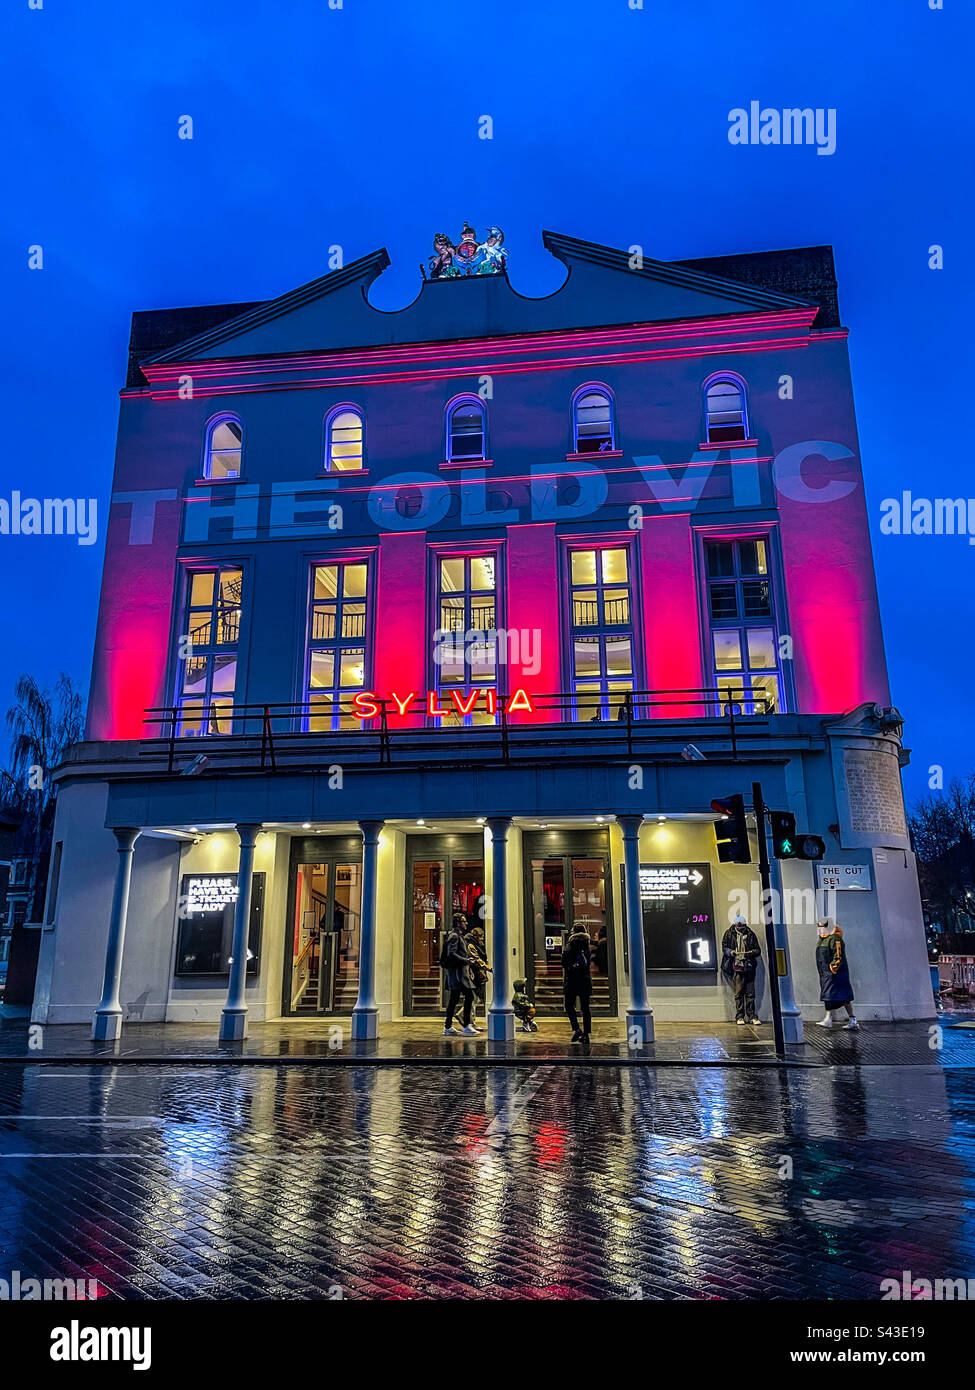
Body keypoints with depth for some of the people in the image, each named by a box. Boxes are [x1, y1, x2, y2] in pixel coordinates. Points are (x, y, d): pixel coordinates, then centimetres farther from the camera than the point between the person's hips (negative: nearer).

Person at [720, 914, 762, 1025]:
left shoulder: (751, 935, 9)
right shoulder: (729, 934, 6)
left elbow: (758, 950, 11)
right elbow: (724, 948, 5)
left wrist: (749, 953, -9)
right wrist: (732, 952, -14)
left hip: (749, 967, 2)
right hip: (737, 967, -2)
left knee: (750, 993, 4)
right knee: (738, 993, -2)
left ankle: (752, 1016, 12)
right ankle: (739, 1017, 5)